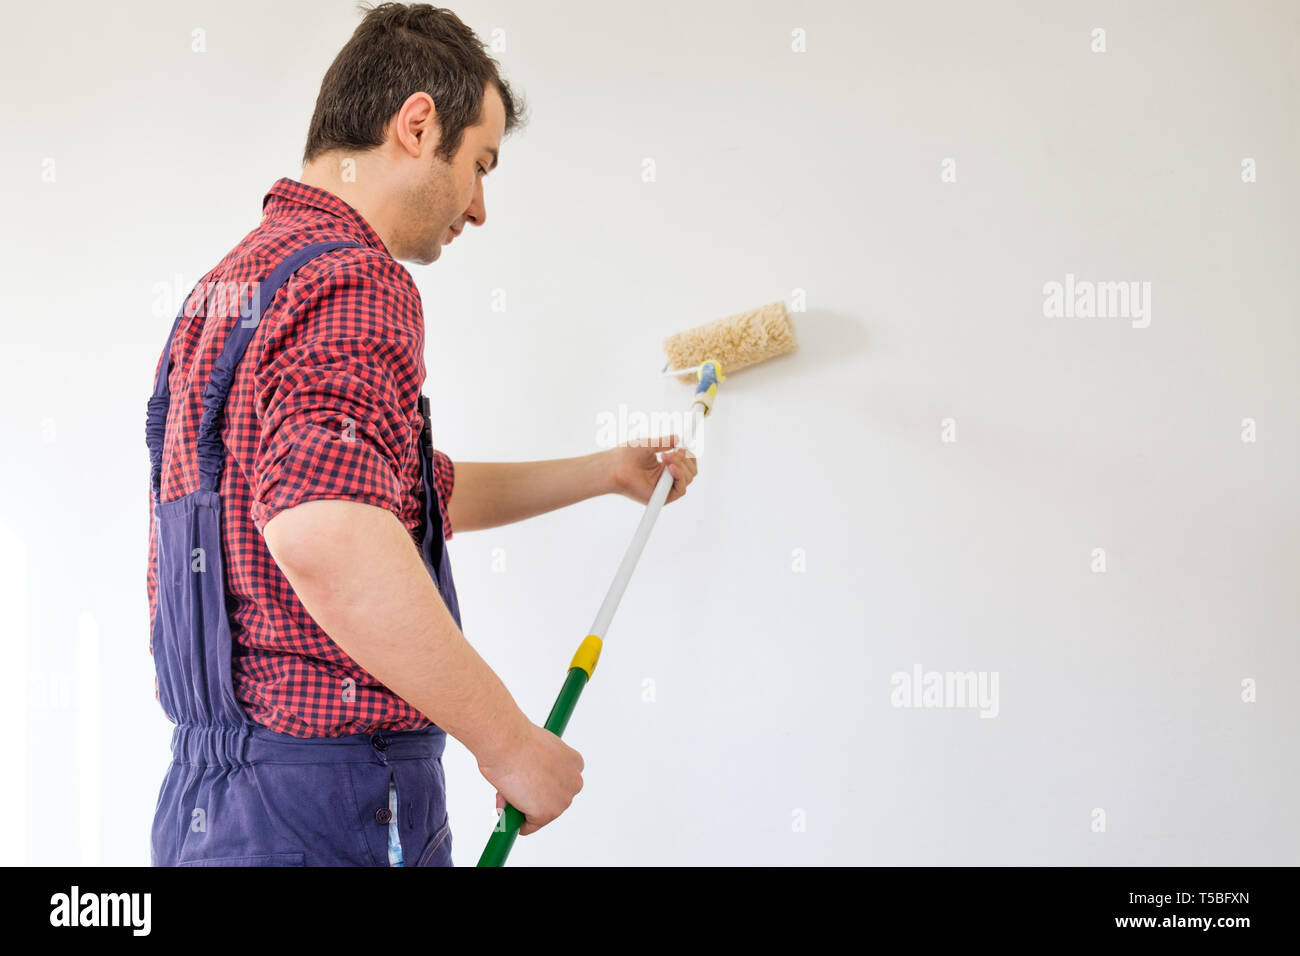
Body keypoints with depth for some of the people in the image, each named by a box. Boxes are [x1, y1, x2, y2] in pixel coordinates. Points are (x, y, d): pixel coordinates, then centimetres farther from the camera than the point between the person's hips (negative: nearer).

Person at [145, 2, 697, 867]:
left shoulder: (243, 278, 18)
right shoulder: (353, 283, -16)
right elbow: (326, 535, -33)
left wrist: (606, 472, 37)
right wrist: (508, 742, -23)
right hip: (326, 801, -10)